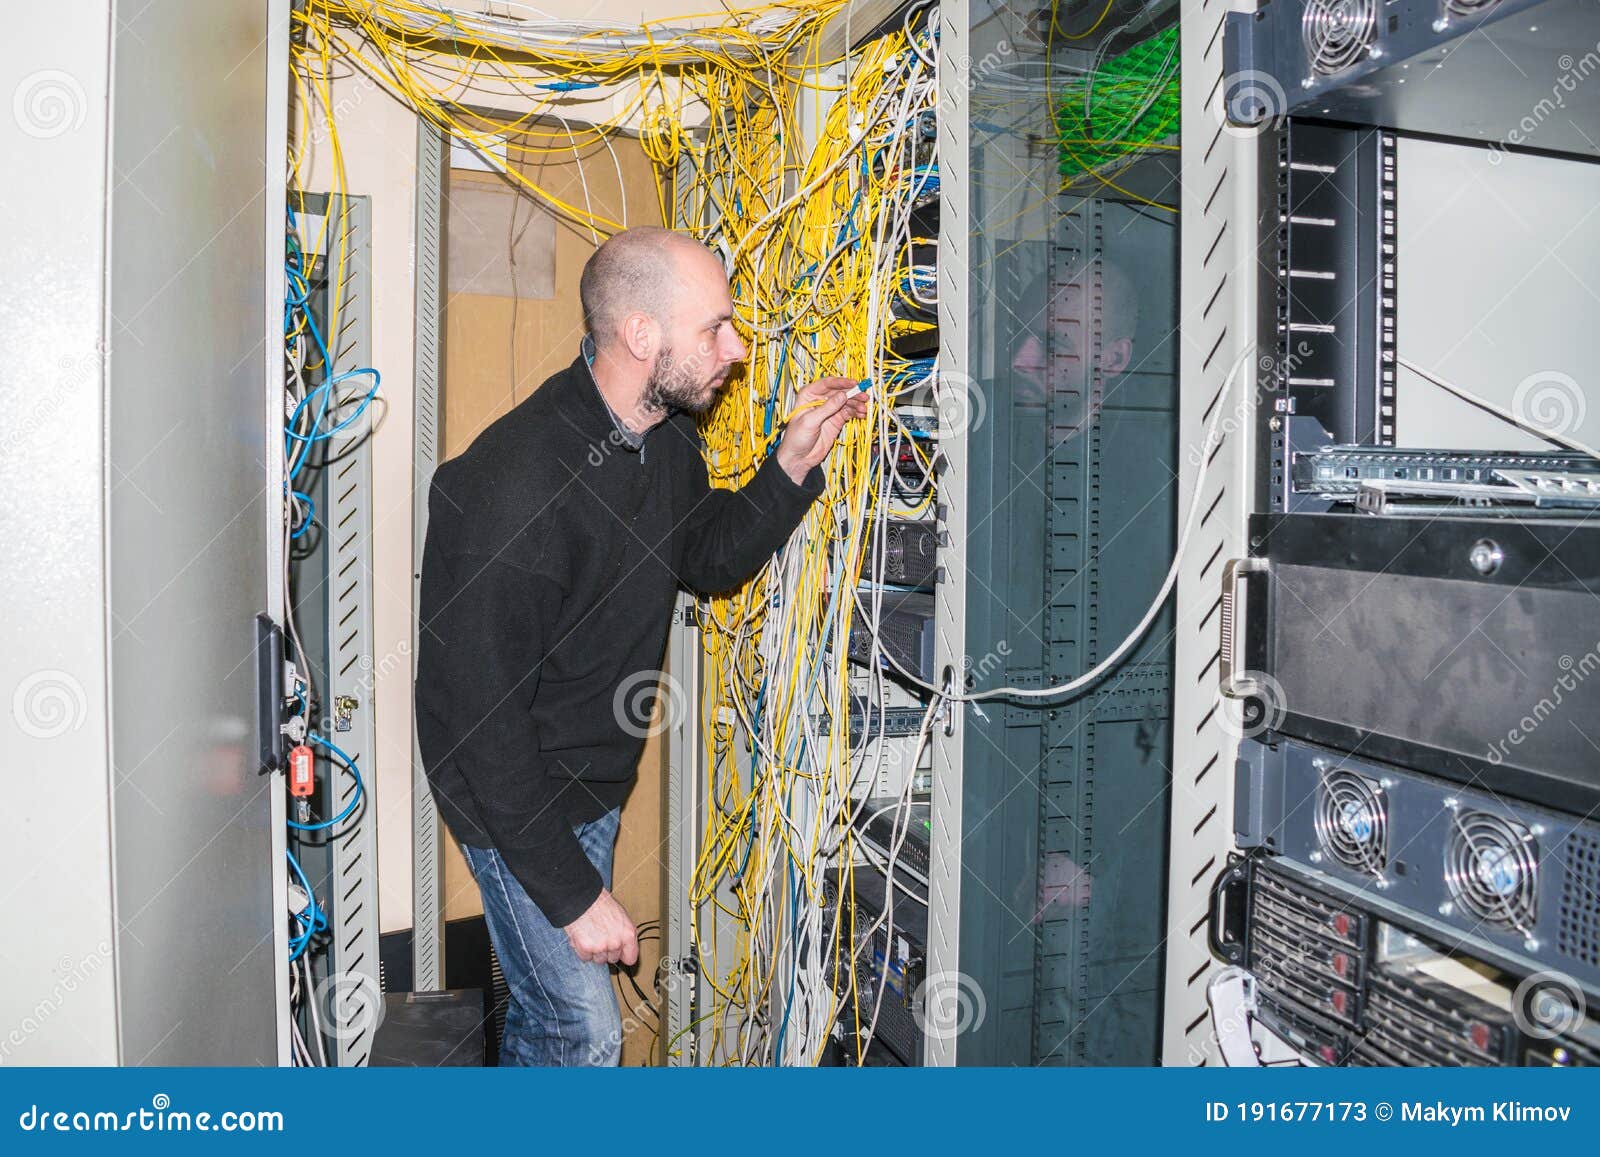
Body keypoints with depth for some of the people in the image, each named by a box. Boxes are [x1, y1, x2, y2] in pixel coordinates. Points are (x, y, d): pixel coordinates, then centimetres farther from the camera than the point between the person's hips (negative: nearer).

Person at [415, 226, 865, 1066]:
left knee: (547, 1005, 23)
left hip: (597, 779, 8)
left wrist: (792, 466, -6)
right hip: (514, 798, -8)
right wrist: (574, 894, -22)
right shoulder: (510, 490, -32)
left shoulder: (667, 437, -5)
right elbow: (482, 721, -28)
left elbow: (708, 560, 11)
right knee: (584, 1035, 1)